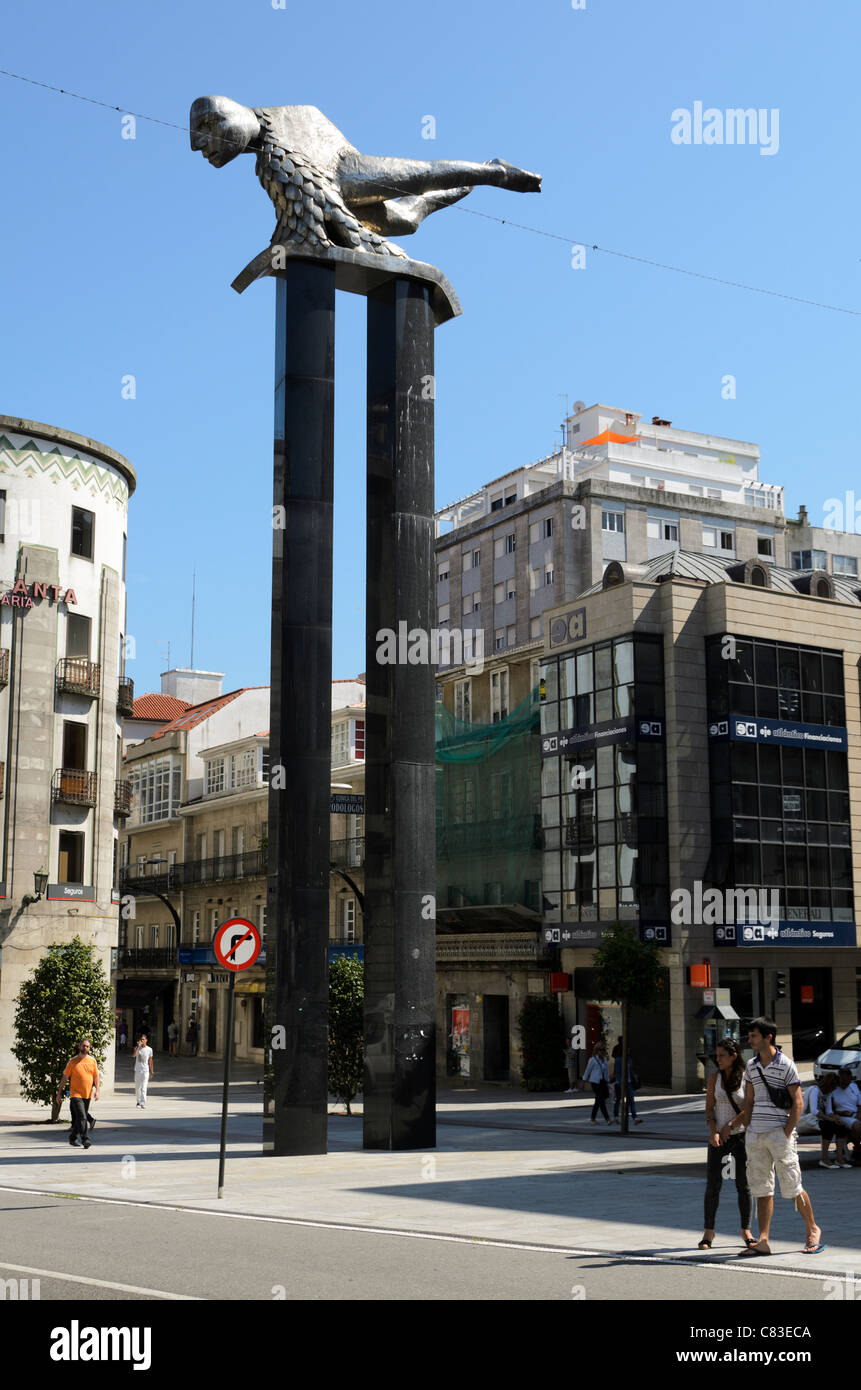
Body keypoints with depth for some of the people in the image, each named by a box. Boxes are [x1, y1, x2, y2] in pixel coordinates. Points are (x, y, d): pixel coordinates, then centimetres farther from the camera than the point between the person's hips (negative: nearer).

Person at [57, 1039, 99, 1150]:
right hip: (76, 1094, -4)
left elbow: (96, 1076, 9)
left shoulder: (92, 1061, 6)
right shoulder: (72, 1061, -2)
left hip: (88, 1094, 4)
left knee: (78, 1118, 13)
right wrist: (59, 1092, 4)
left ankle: (73, 1138, 28)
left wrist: (97, 1090, -2)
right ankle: (85, 1140, -16)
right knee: (82, 1117, -15)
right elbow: (65, 1077, 3)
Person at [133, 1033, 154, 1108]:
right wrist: (138, 1046, -27)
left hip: (145, 1071, -2)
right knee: (137, 1088, 11)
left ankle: (143, 1104, -15)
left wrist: (151, 1072, 7)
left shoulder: (149, 1049, 2)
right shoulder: (137, 1048, 2)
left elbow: (150, 1061, 8)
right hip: (137, 1070, 2)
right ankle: (138, 1101, 31)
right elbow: (133, 1055, -19)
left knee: (144, 1088, -11)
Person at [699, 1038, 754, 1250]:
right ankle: (708, 1231, 8)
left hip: (741, 1135, -2)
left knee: (744, 1185, 4)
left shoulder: (746, 1078, -4)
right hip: (718, 1137, 2)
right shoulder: (714, 1078, 3)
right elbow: (709, 1108, 3)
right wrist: (713, 1132, -12)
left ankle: (746, 1230, 17)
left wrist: (730, 1125, -14)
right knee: (713, 1185, -1)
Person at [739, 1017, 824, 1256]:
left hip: (779, 1131, -6)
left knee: (792, 1187, -2)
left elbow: (797, 1103, -7)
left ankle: (813, 1230, 16)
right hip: (755, 1134, 6)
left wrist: (786, 1134, -12)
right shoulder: (751, 1066, 12)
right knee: (761, 1189, 5)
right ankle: (763, 1241, 5)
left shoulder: (786, 1065, -6)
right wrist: (747, 1130, 9)